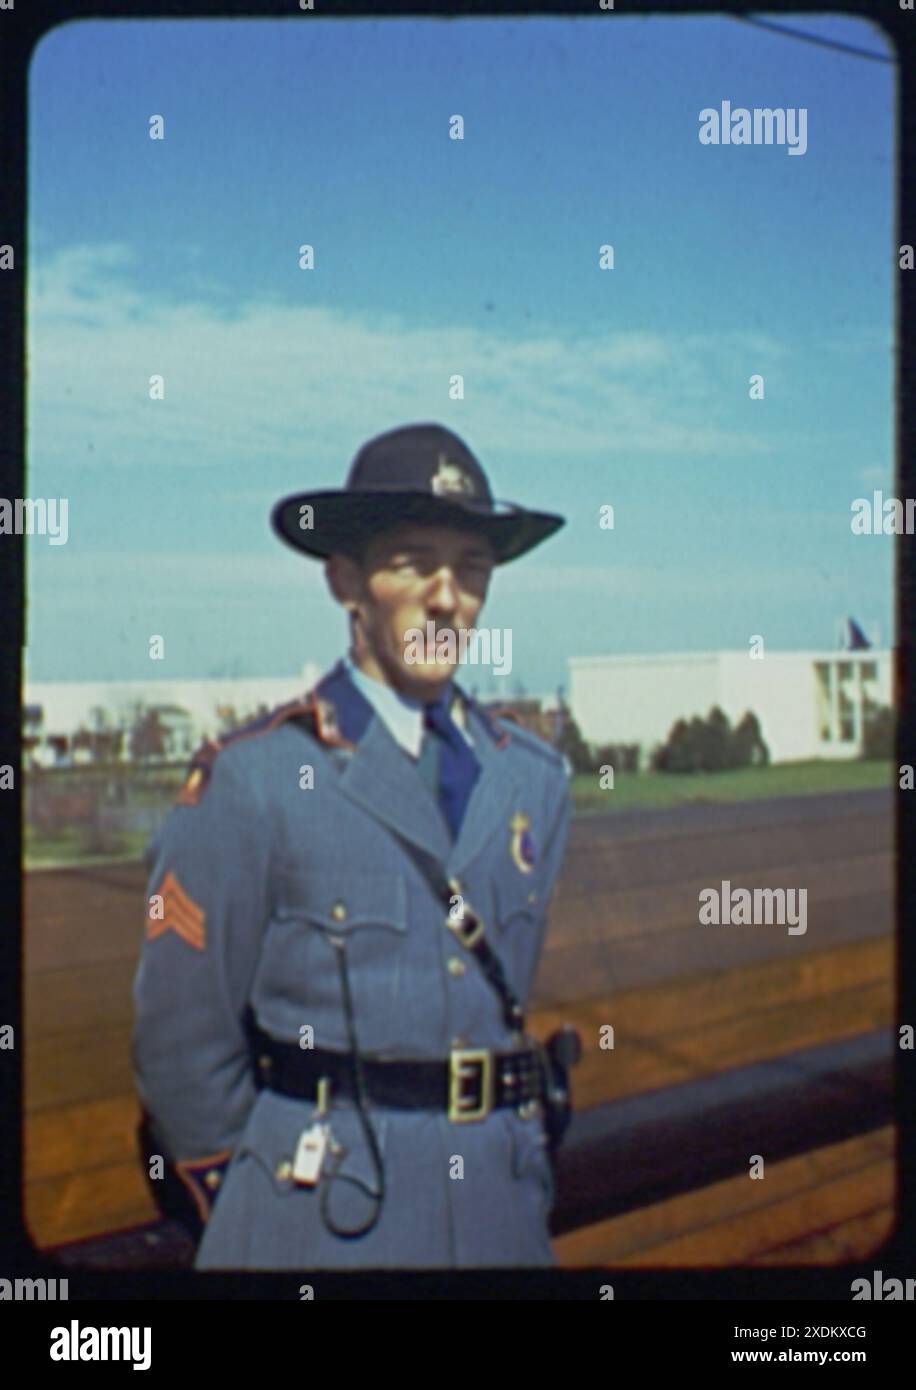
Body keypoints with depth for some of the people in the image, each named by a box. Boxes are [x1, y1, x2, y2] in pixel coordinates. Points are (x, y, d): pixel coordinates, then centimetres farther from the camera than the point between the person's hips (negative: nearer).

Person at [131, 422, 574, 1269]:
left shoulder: (534, 779, 4)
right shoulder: (250, 780, -11)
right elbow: (182, 1034, -7)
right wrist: (249, 1207, 2)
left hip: (501, 1207, 5)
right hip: (321, 1223, -4)